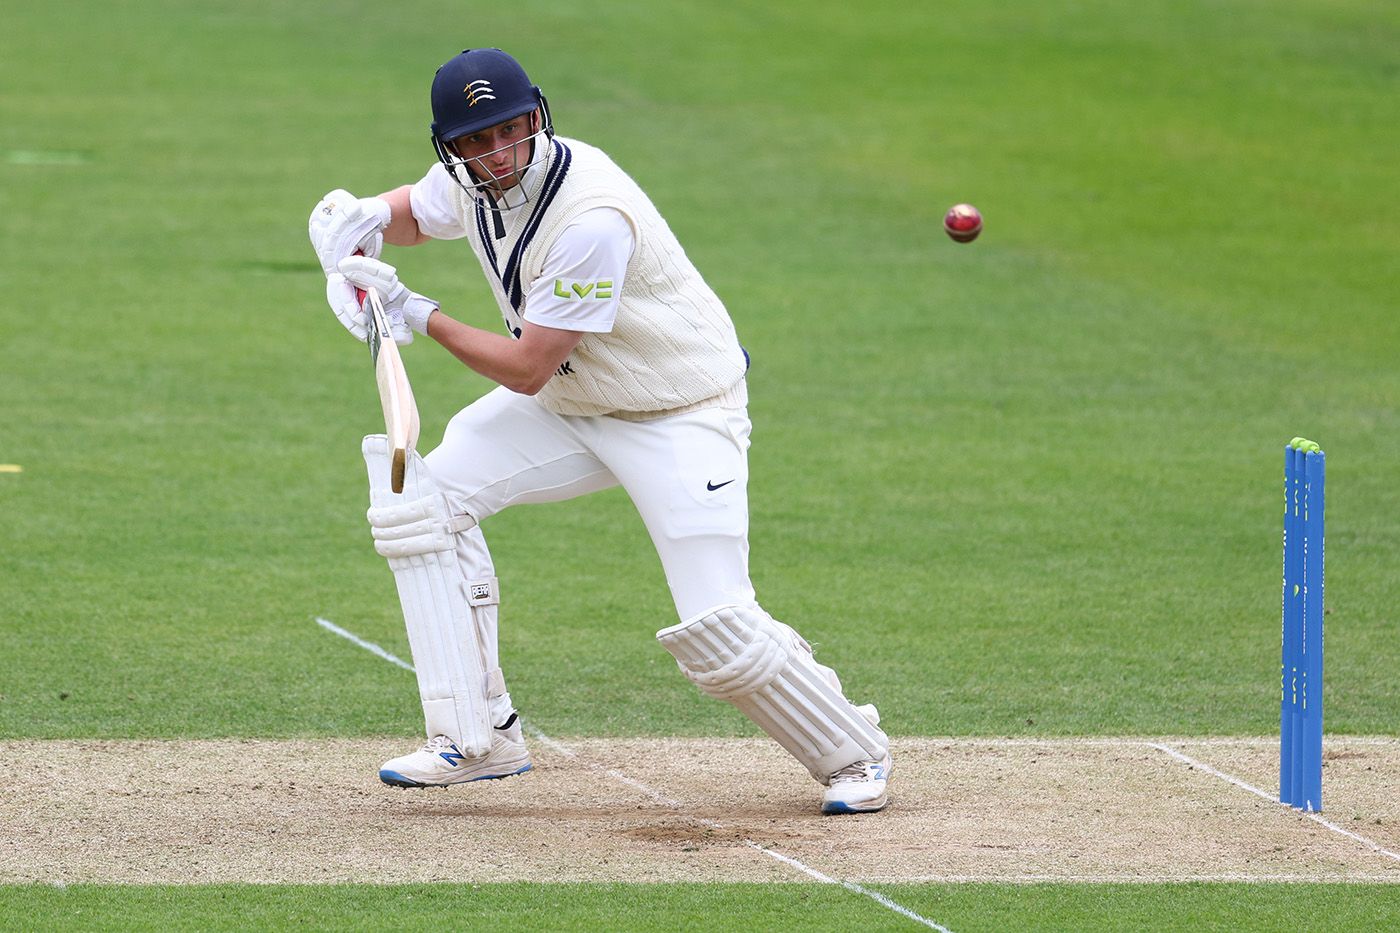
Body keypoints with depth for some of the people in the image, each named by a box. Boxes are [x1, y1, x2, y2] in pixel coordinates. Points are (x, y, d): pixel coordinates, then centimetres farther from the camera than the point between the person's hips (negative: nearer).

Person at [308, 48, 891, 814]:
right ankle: (478, 739, 0)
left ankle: (853, 752, 9)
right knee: (426, 497, -6)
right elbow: (409, 212, 15)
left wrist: (419, 316, -21)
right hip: (568, 406, 8)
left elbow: (526, 370, -28)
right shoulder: (473, 184, -8)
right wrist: (357, 218, -9)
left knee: (714, 628, -17)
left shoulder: (592, 218, -33)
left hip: (683, 414, -8)